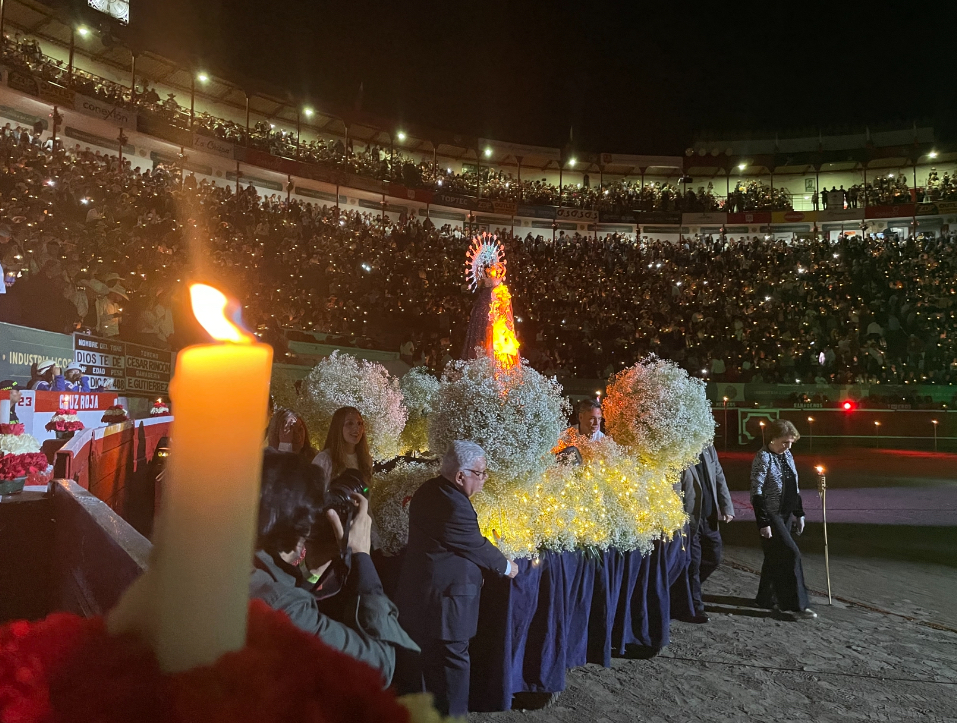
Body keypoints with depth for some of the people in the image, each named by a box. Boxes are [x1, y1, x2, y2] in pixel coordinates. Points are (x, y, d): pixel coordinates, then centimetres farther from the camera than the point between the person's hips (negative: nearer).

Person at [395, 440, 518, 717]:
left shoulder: (429, 489, 3)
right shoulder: (455, 506, -27)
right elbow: (477, 547, -14)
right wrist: (507, 566, 4)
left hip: (420, 592, 10)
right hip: (444, 598, -10)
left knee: (424, 659, 22)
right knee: (453, 661, 7)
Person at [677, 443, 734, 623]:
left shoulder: (709, 449, 5)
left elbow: (720, 479, 9)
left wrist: (727, 508, 2)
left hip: (710, 517, 7)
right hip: (689, 519, -7)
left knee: (713, 559, 16)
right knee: (693, 563, 4)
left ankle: (686, 589, 38)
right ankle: (695, 608, 21)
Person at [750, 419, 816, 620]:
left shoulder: (787, 456, 9)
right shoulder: (763, 458, -16)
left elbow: (794, 488, 17)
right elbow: (756, 492, -18)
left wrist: (799, 513, 15)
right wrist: (763, 522, -20)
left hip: (786, 514, 8)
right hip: (771, 515, -8)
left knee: (776, 556, 13)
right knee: (791, 554, -11)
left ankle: (766, 598, 25)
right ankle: (797, 605, -3)